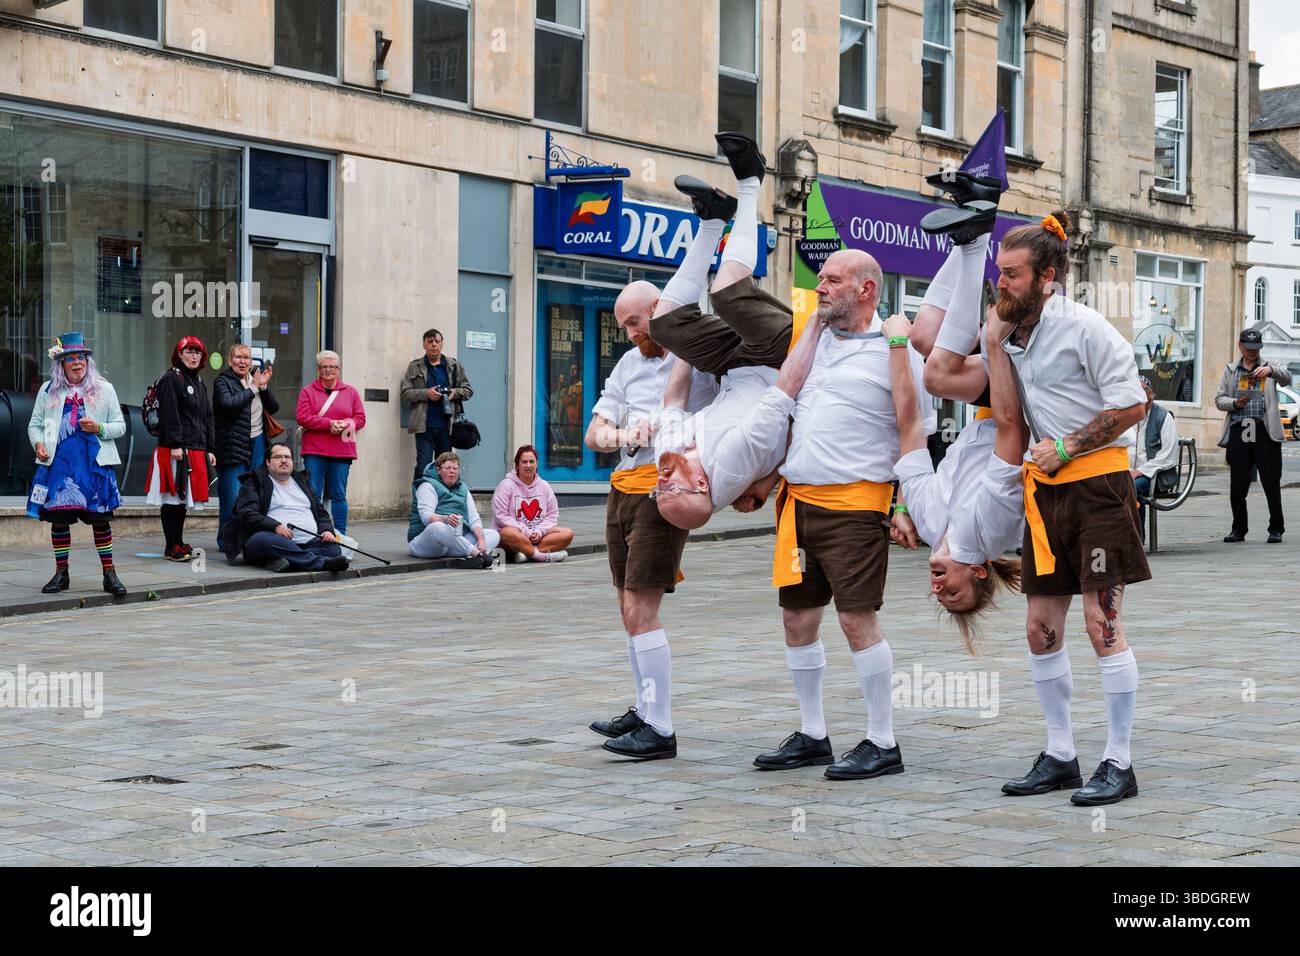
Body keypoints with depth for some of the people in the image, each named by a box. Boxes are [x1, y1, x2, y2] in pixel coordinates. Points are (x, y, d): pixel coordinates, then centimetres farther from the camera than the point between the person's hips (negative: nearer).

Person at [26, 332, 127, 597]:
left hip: (95, 462, -1)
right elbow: (35, 424, 14)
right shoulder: (48, 391, 13)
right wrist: (38, 444, -6)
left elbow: (120, 426, 9)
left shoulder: (104, 389, 9)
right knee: (58, 517, 3)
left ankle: (109, 573, 3)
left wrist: (99, 428, -10)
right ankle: (61, 573, 14)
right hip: (58, 462, 1)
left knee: (100, 518, -3)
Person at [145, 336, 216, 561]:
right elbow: (169, 414, -15)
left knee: (184, 498, 12)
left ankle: (179, 543, 19)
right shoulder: (171, 379, -6)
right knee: (173, 497, -6)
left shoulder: (199, 383, 21)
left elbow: (207, 418, 22)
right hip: (176, 449, -8)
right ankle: (171, 547, -4)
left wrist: (210, 449, 17)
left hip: (196, 450, 8)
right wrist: (175, 445, -21)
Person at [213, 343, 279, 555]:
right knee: (233, 496, -6)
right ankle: (226, 541, 2)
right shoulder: (223, 381, -2)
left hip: (257, 442, 6)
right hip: (234, 445, -6)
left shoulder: (256, 378, 14)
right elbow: (228, 404, -21)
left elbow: (274, 408, 9)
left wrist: (264, 387, -6)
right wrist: (253, 389, -12)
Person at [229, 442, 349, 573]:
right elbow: (246, 514, -4)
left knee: (333, 549, -22)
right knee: (261, 539, -39)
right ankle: (322, 563, -46)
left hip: (309, 542, 5)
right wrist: (275, 526, -20)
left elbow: (321, 512, 28)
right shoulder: (254, 483, 10)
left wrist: (327, 530, 4)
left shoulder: (301, 481, 29)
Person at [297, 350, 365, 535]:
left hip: (342, 451, 2)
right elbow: (303, 417, -6)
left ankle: (340, 534, 9)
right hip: (314, 452, -2)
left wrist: (344, 425, -13)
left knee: (339, 495, 5)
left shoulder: (350, 392, 13)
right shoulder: (308, 391, 6)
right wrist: (329, 424, -14)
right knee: (313, 494, -5)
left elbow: (360, 418, 7)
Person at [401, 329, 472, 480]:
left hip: (446, 426, 2)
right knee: (423, 467, -7)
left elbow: (468, 391, 15)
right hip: (424, 426, -2)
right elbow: (405, 393, 3)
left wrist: (455, 392, -6)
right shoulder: (415, 367, 9)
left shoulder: (454, 366, 13)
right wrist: (426, 393, -12)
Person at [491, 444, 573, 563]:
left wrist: (539, 531, -8)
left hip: (538, 535, 5)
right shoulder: (507, 485, -2)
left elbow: (552, 515, 12)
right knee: (510, 534, -41)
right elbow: (501, 516, -9)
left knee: (567, 534, -17)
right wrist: (525, 532, -16)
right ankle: (543, 556, -27)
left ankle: (526, 553, -29)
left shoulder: (544, 486, 12)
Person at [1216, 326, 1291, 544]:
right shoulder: (1230, 371, 18)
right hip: (1238, 431, 2)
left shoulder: (1271, 367, 11)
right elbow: (1219, 399, 13)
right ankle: (1239, 529, 13)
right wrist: (1235, 403, -7)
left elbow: (1286, 378, -10)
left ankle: (1276, 529, 5)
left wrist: (1270, 370, -30)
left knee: (1271, 483, -2)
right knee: (1237, 485, 3)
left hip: (1265, 431, -2)